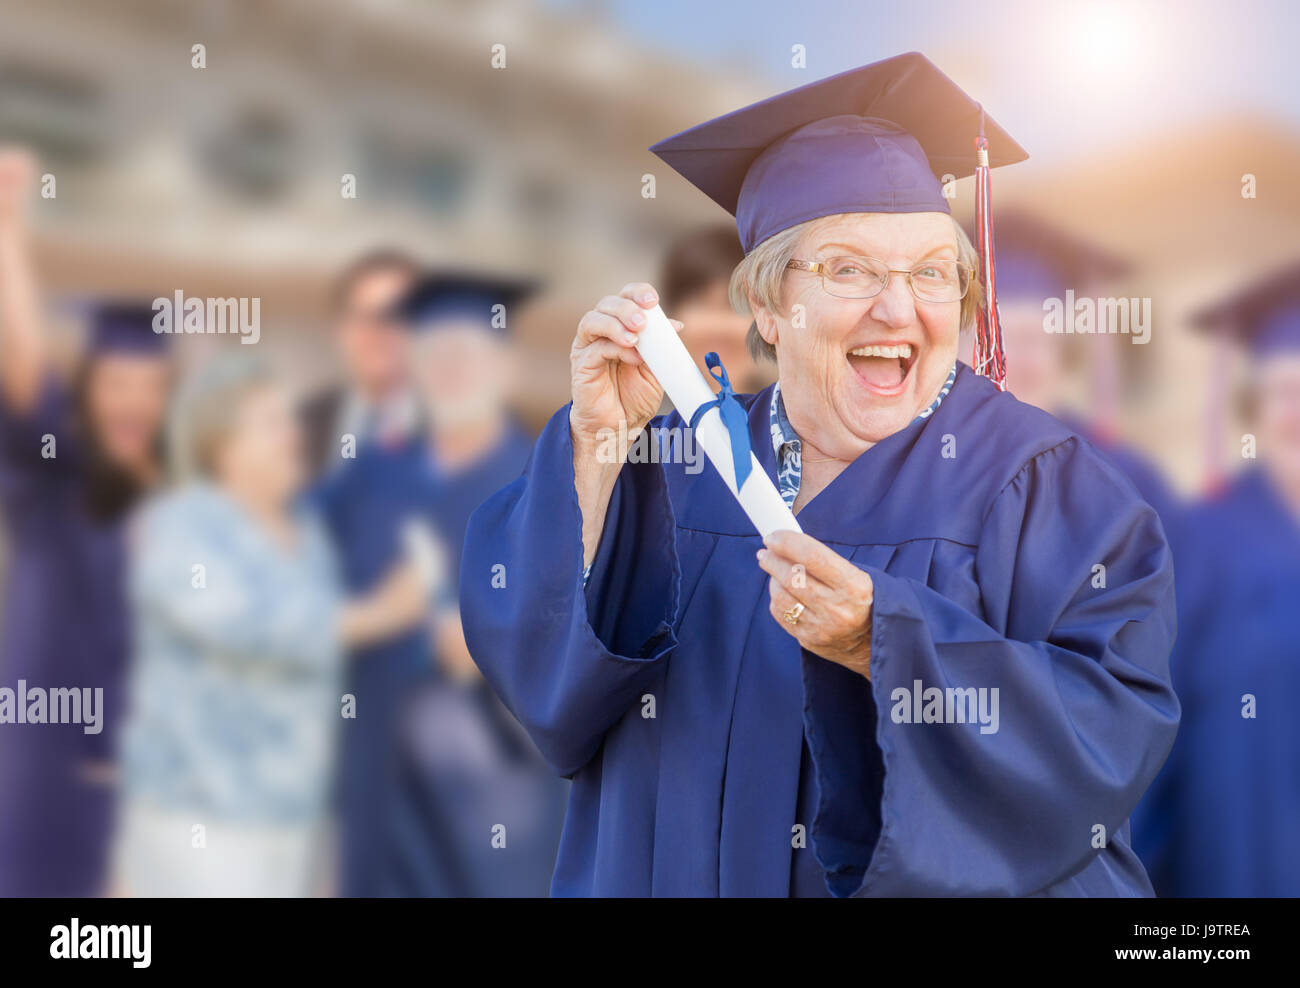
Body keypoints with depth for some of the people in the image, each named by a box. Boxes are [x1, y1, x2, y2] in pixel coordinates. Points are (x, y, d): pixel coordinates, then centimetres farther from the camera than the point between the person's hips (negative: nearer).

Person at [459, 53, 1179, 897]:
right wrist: (600, 441, -21)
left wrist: (884, 644, -32)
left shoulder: (1047, 488, -11)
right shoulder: (684, 461, -3)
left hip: (954, 878, -2)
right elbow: (533, 660, -11)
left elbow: (1114, 734, -21)